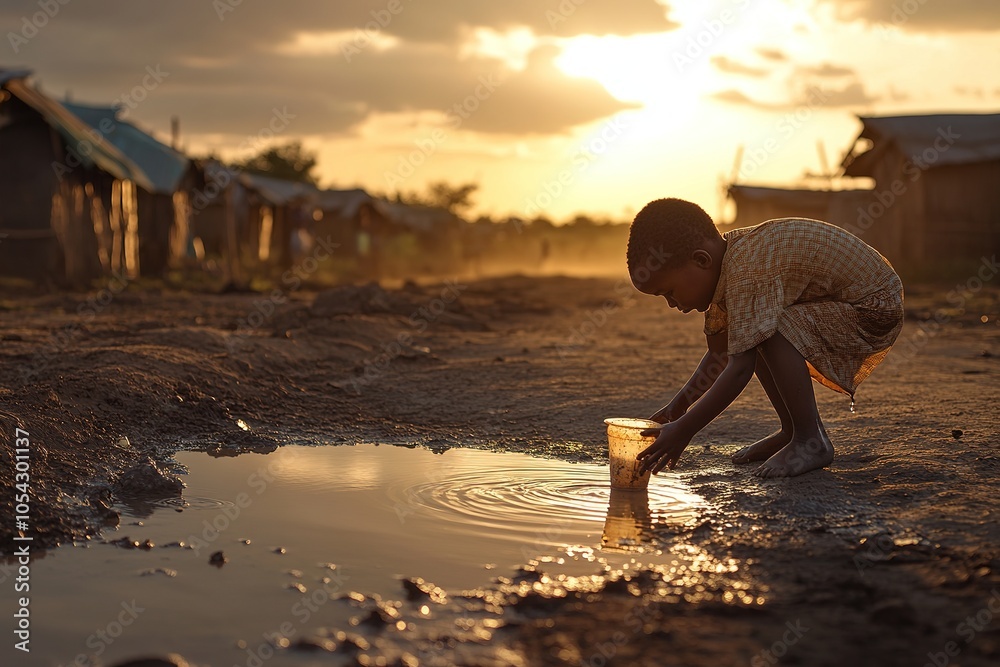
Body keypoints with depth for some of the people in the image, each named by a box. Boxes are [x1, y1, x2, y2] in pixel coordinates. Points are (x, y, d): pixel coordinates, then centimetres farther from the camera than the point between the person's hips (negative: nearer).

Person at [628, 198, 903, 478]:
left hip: (877, 309, -10)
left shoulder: (747, 273, -30)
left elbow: (740, 369, -34)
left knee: (772, 332, -27)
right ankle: (793, 431, 12)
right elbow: (720, 352, 9)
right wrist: (677, 407, 3)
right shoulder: (730, 254, 1)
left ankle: (812, 441, -17)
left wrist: (683, 431, -31)